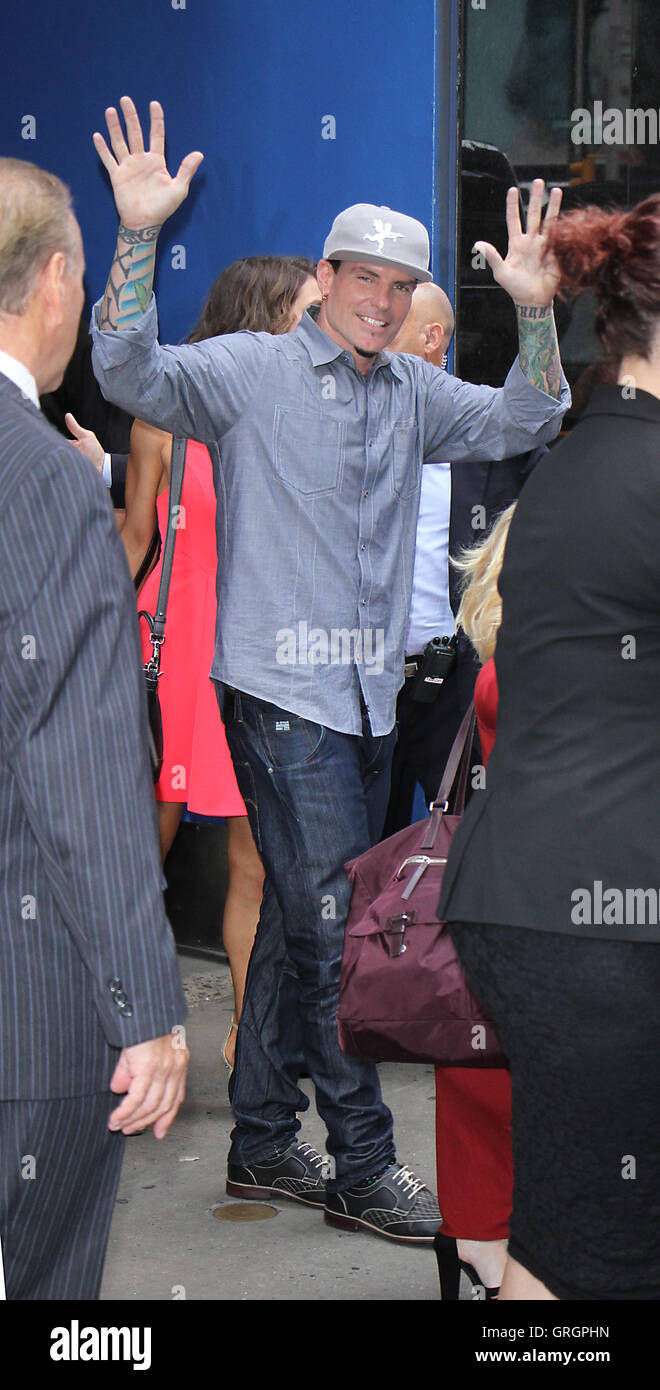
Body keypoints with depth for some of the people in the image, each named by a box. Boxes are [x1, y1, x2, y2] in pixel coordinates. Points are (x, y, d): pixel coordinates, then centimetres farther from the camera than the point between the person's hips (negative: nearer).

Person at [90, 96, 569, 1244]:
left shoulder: (413, 394, 13)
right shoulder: (248, 373, -4)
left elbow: (520, 424, 9)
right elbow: (131, 375, -16)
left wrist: (535, 316, -8)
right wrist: (138, 236, -29)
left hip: (367, 697, 6)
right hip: (280, 693, -6)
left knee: (301, 924, 13)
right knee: (329, 926, -8)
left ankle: (262, 1145, 22)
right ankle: (363, 1169, -2)